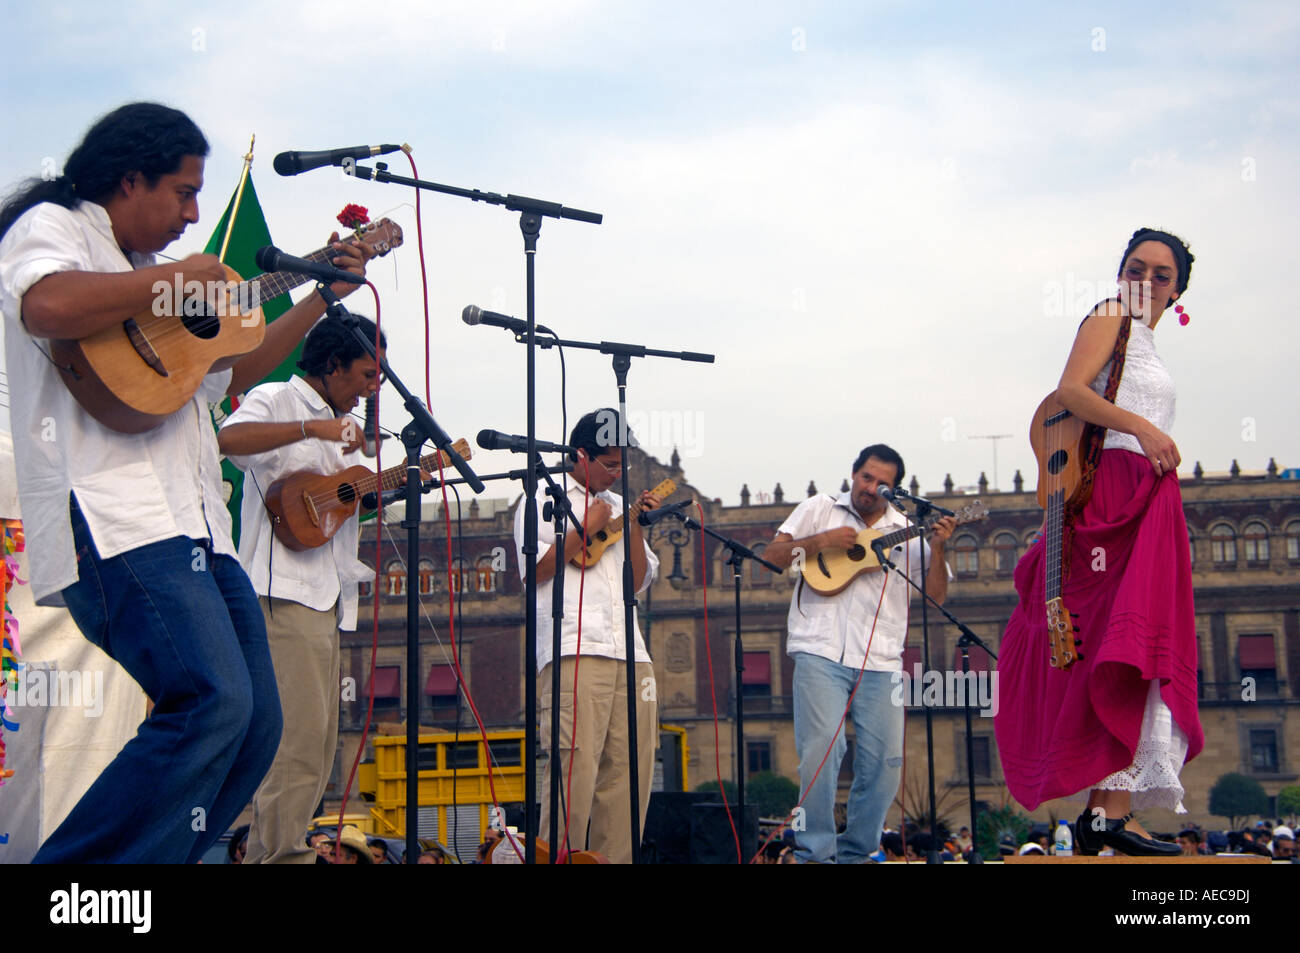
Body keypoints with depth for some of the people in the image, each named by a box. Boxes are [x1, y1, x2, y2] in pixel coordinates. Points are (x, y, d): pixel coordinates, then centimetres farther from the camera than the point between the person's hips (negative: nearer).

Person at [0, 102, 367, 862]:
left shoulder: (143, 271, 30)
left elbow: (231, 372, 39)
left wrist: (323, 295, 36)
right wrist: (174, 279, -10)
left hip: (194, 528, 10)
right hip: (115, 521, -10)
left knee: (255, 724, 5)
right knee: (213, 703, -24)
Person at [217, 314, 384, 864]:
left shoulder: (343, 426, 25)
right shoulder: (277, 400, -2)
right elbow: (229, 439, -22)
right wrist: (313, 427, -27)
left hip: (329, 596, 9)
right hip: (283, 588, -9)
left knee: (318, 737, 8)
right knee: (299, 730, -17)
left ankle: (264, 854, 12)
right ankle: (283, 853, -15)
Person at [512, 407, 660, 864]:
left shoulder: (617, 505, 25)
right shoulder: (544, 501, 8)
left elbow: (640, 581, 20)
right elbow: (534, 570, -5)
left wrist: (635, 527, 7)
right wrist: (587, 528, -3)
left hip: (629, 653, 6)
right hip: (573, 653, -6)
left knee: (631, 766, 0)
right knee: (575, 765, -14)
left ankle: (613, 858, 3)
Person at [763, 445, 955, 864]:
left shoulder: (905, 531, 15)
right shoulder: (821, 509, 11)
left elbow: (935, 596, 11)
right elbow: (771, 555, 4)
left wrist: (937, 551, -6)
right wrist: (823, 540, -9)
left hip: (880, 659, 3)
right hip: (821, 651, -3)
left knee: (884, 758, -3)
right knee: (821, 749, -14)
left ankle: (854, 852, 11)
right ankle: (816, 852, -5)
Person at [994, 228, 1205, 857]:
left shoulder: (1143, 340, 27)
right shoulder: (1111, 317, 1)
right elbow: (1070, 391, -14)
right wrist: (1140, 426, -27)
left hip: (1145, 501, 9)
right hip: (1117, 493, -9)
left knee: (1114, 654, 3)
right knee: (1134, 643, -19)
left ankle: (1099, 812, 0)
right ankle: (1114, 811, -27)